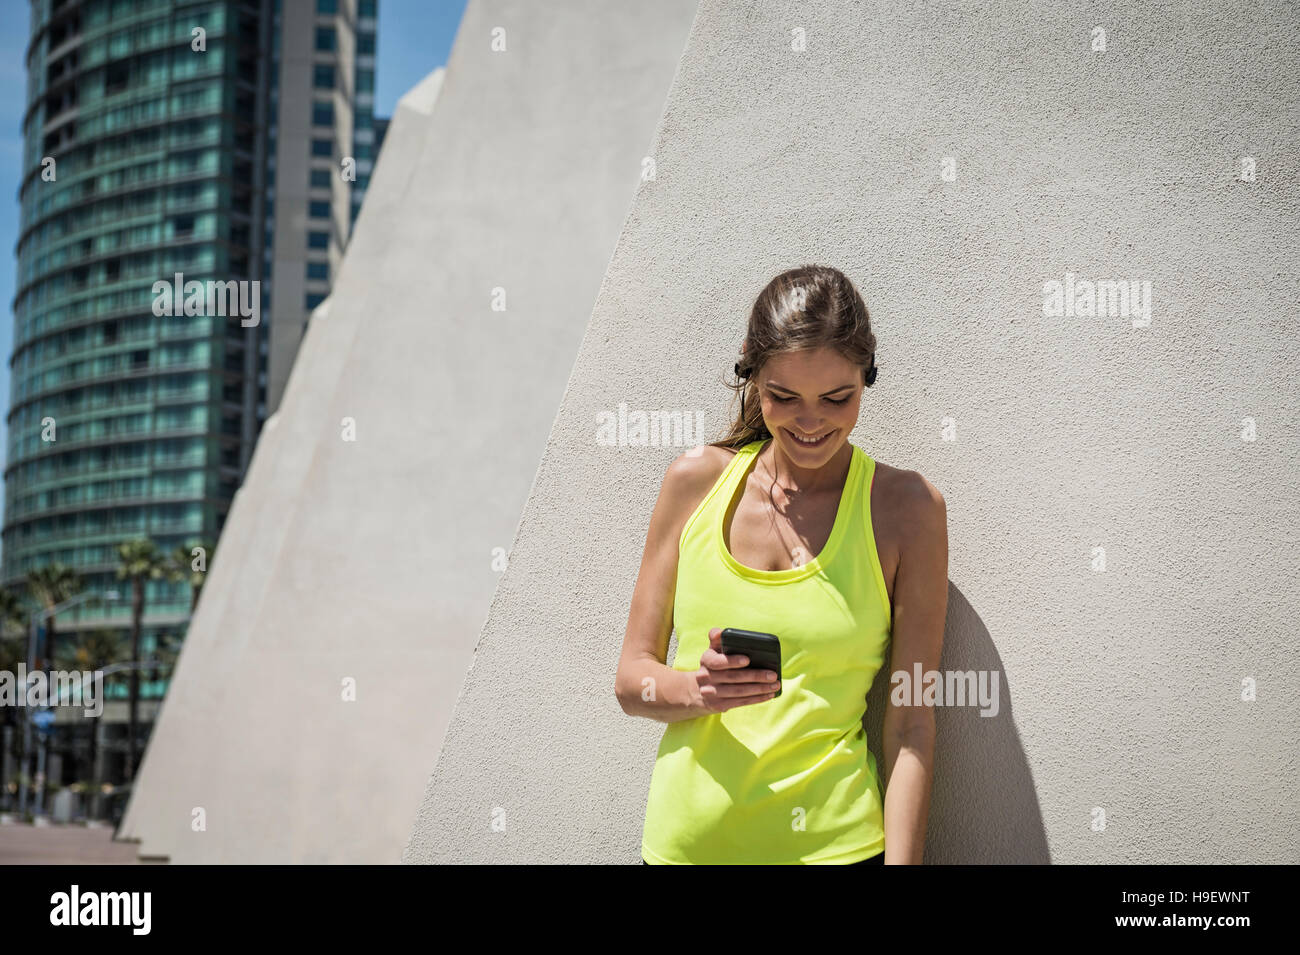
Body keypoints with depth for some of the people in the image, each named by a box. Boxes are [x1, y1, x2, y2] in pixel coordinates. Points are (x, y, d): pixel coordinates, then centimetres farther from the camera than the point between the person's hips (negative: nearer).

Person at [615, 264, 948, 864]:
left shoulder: (908, 508, -6)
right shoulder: (696, 481, 0)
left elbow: (910, 724, -7)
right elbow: (631, 679, 3)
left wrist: (902, 860, -14)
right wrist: (699, 690, -17)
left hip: (834, 843, -2)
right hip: (685, 838, 3)